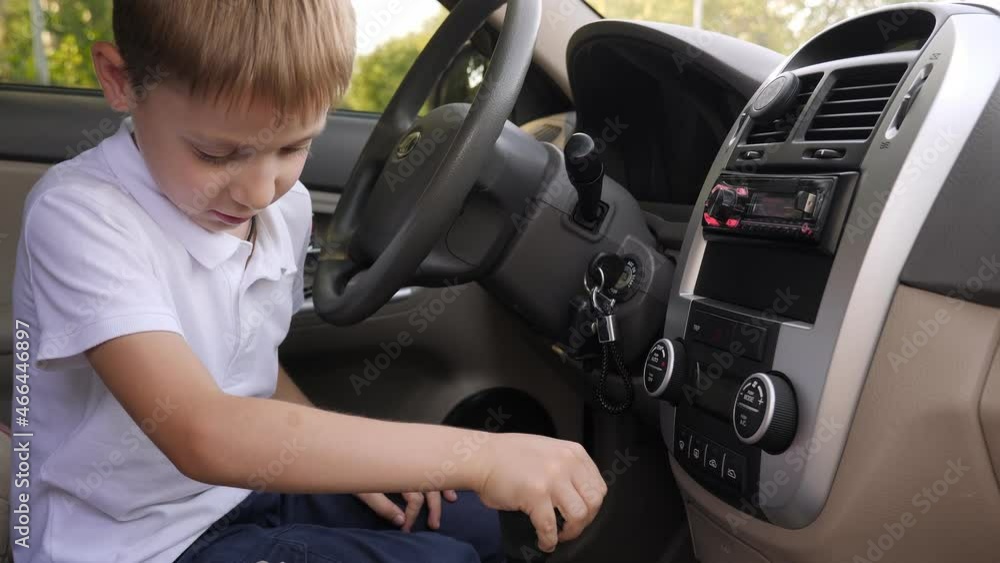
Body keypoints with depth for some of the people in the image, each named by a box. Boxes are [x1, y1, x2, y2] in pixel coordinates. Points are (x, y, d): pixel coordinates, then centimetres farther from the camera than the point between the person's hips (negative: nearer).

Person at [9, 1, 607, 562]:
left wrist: (346, 456, -6)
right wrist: (471, 454, -40)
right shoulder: (80, 216, -26)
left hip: (248, 482, 6)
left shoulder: (287, 207, -3)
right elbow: (201, 435, -38)